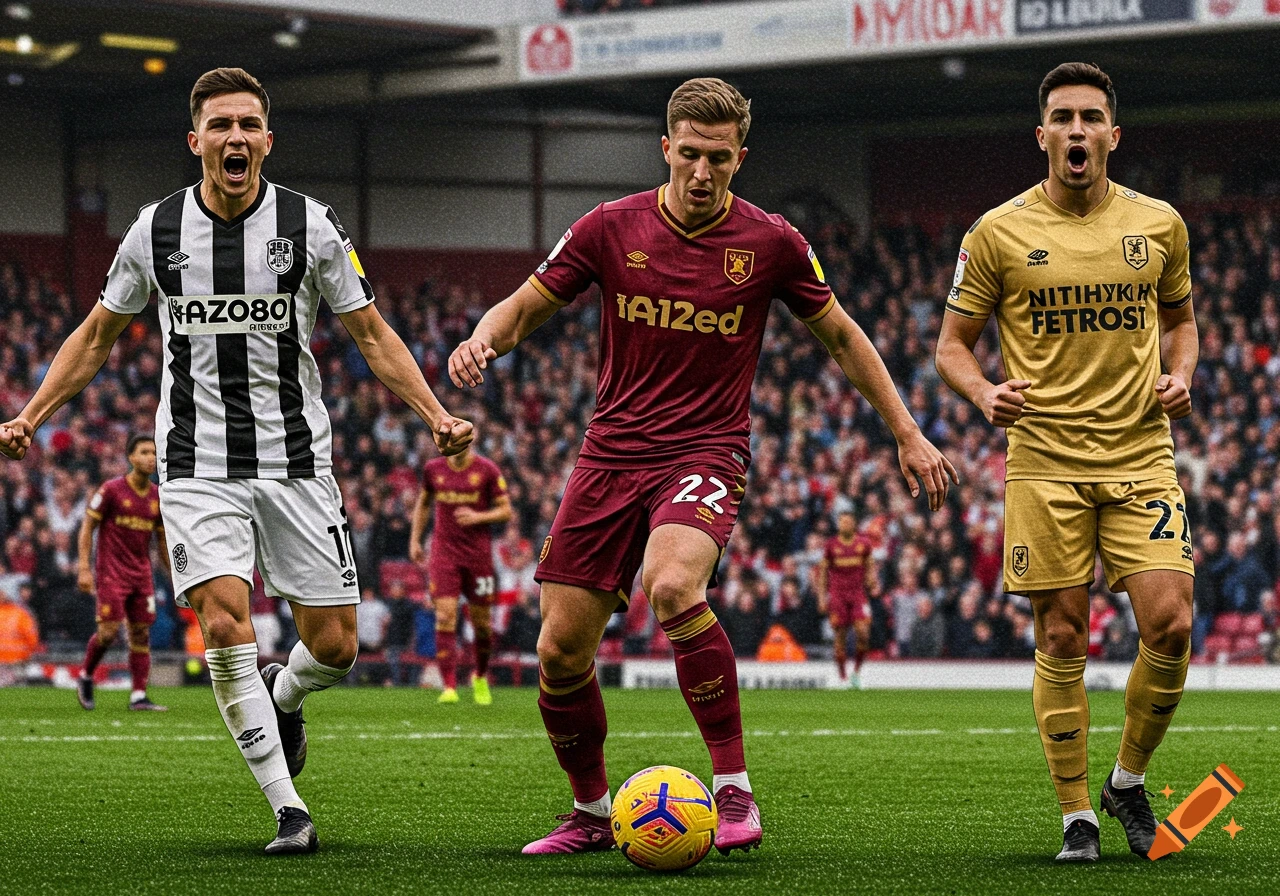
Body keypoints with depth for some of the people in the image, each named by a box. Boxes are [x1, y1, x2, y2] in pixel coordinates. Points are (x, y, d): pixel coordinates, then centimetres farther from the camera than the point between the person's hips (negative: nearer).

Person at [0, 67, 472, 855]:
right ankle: (289, 811, -9)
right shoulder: (156, 230, 0)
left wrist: (437, 415, -11)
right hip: (197, 465, 0)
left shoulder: (312, 225, -3)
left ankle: (283, 698, 35)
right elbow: (98, 336, 13)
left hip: (297, 462, 0)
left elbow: (372, 334, 2)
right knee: (225, 626, -18)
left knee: (334, 647, -2)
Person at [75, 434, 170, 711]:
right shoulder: (111, 490, -8)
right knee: (109, 631, -11)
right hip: (111, 572, -5)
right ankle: (85, 677, 13)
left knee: (141, 634, 0)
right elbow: (87, 527, -5)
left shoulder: (158, 498, 7)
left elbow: (163, 541, 16)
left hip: (141, 573, 5)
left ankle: (138, 696, 2)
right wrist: (84, 569, -13)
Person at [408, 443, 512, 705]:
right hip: (444, 552, 1)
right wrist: (415, 539, 15)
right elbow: (423, 503, 21)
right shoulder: (433, 469, 5)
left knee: (482, 621, 6)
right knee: (445, 618, -13)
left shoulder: (487, 470, -4)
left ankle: (480, 676, 33)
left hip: (478, 553, -1)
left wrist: (478, 517, -19)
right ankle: (449, 687, -15)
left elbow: (506, 511, -2)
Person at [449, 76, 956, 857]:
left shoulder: (771, 243, -3)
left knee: (672, 585, -34)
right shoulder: (612, 228, -1)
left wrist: (907, 434, 10)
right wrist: (482, 341, -14)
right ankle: (592, 814, 24)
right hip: (612, 455, 3)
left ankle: (735, 790, -22)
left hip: (706, 454, -3)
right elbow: (527, 305, 8)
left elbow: (840, 335, 11)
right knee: (561, 651, -1)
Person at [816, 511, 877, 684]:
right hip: (837, 594, 0)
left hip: (858, 593, 0)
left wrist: (872, 580, -7)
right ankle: (843, 677, 8)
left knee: (863, 634, -14)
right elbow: (823, 571, 7)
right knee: (840, 636, -1)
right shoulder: (832, 544, 1)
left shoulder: (864, 543, 3)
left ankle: (857, 670, 6)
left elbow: (870, 566, 14)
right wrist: (822, 597, 2)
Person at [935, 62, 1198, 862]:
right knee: (1063, 638, -2)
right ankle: (1077, 814, 9)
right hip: (1046, 463, -1)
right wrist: (983, 393, -13)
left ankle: (1129, 781, 12)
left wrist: (1180, 376, 1)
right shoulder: (999, 233, 0)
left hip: (1141, 457, 1)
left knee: (1170, 623, -10)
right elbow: (954, 342, 7)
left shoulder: (1159, 224, 7)